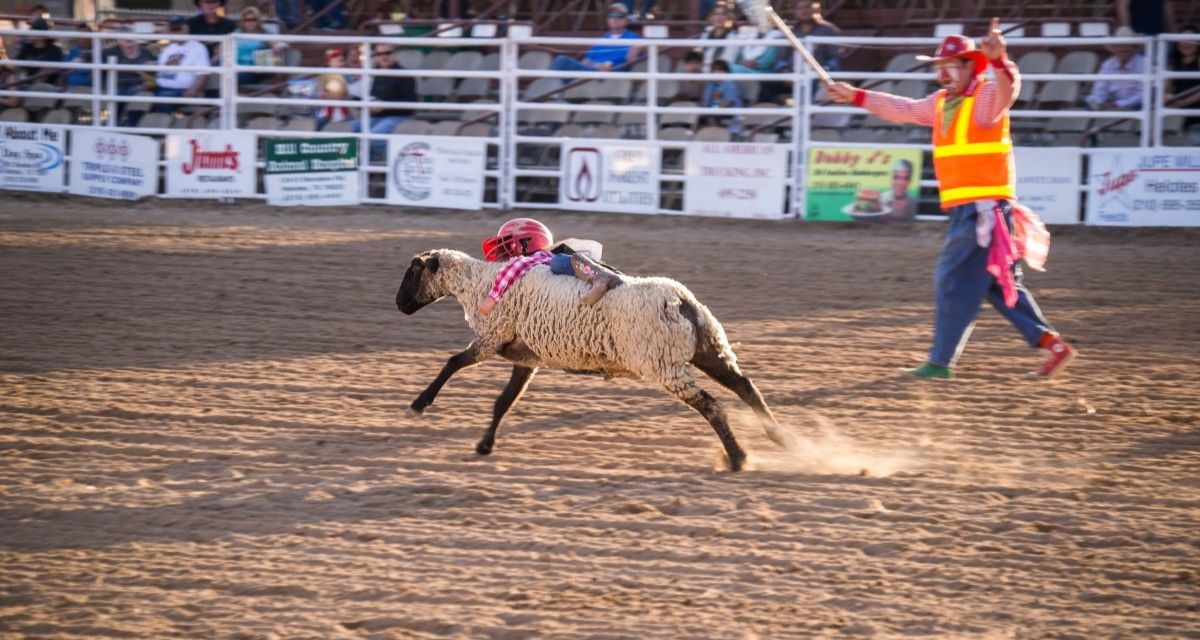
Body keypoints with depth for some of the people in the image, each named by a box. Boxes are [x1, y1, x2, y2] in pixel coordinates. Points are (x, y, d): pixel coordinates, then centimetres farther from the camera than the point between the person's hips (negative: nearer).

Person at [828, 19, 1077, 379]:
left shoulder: (987, 99, -10)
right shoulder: (941, 103, 15)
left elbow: (1008, 88, -32)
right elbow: (903, 110, 28)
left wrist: (999, 61, -52)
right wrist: (856, 97, 28)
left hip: (984, 209, -9)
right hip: (964, 210, 9)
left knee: (954, 280, -4)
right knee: (1000, 285, 10)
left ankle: (941, 363, 3)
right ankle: (1050, 344, 11)